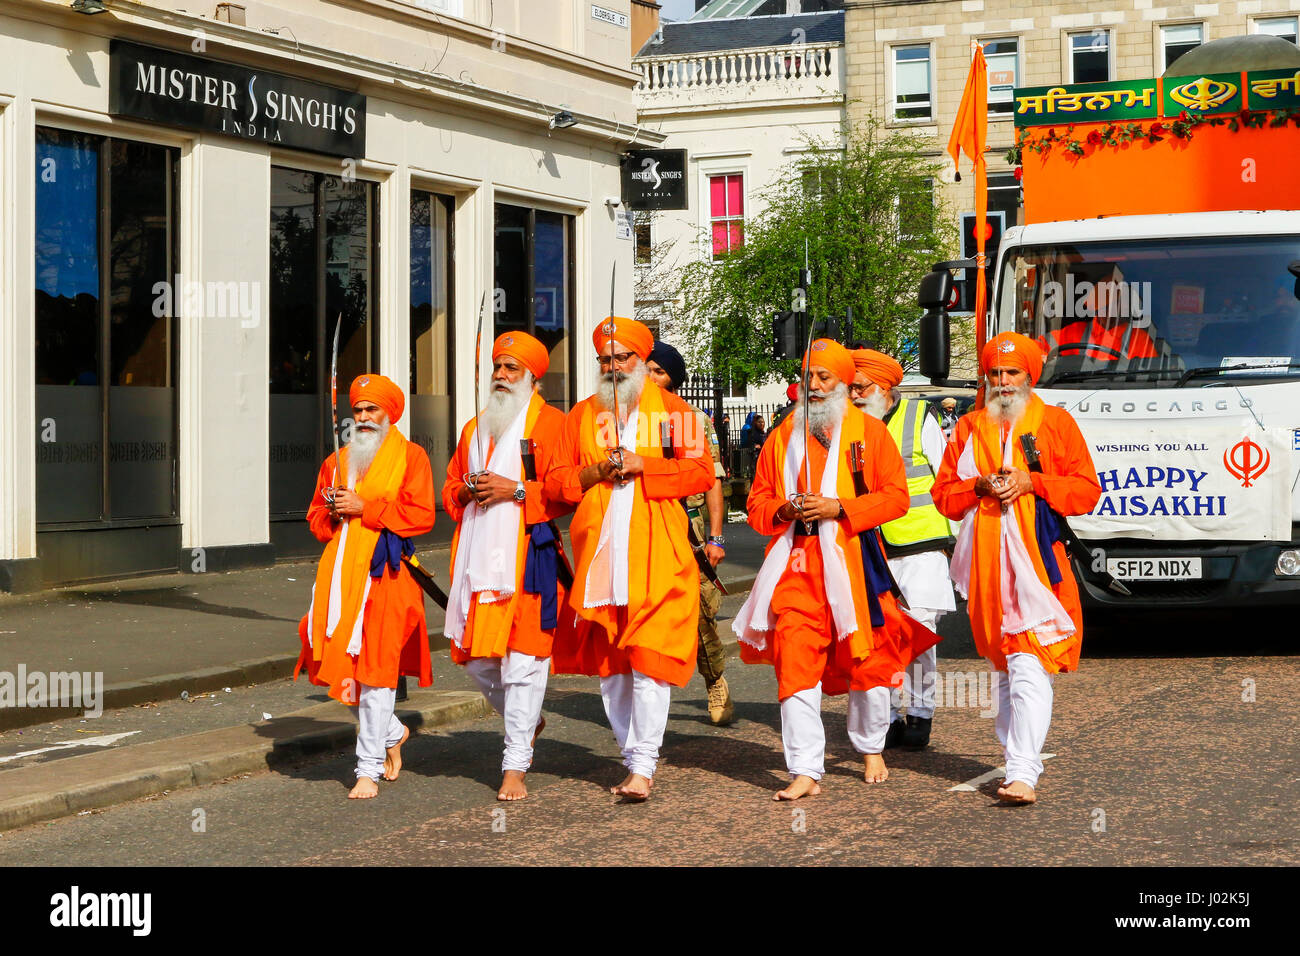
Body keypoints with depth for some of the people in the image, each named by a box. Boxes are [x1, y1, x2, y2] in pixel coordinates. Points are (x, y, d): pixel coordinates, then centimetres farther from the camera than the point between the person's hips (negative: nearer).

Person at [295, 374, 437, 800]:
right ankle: (392, 733, 28)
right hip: (341, 571, 5)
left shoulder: (410, 456, 3)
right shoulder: (337, 462, 20)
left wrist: (364, 507, -12)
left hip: (384, 571, -5)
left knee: (375, 666, -8)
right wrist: (334, 511, -1)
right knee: (340, 662, 1)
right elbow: (316, 519, 23)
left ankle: (369, 770, -3)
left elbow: (420, 514, -8)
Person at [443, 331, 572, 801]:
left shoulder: (550, 423, 1)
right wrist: (467, 490, 3)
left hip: (526, 554, -6)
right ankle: (527, 719, 33)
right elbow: (450, 489, 25)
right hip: (476, 554, 6)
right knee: (474, 656, 6)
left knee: (522, 658, -7)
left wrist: (516, 490, -16)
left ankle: (516, 765, -2)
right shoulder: (474, 427, 22)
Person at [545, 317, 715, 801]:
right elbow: (555, 482, 10)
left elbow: (701, 472, -2)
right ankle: (632, 757, 19)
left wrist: (643, 464, -13)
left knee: (649, 659, -11)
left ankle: (643, 765, -9)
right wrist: (597, 471, -8)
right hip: (599, 554, 4)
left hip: (656, 555, -4)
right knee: (608, 662, 7)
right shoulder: (582, 415, 14)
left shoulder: (672, 410, 7)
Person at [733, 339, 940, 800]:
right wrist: (785, 510, -7)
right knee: (795, 665, -8)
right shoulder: (783, 436, 14)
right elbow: (757, 504, 16)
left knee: (867, 660, 7)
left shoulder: (869, 432, 5)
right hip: (796, 566, 2)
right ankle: (805, 771, -5)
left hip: (854, 563, -2)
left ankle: (871, 749, 31)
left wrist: (839, 507, -13)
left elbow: (896, 496, -2)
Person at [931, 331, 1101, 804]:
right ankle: (1019, 757, 24)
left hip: (1038, 558, -4)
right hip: (986, 562, 4)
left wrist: (1032, 482, -11)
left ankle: (1023, 773, -20)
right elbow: (944, 494, 13)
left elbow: (1086, 491, 1)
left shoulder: (1056, 423, 6)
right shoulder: (969, 428, 15)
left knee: (1029, 664, -13)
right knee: (1005, 666, 12)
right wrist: (980, 486, -7)